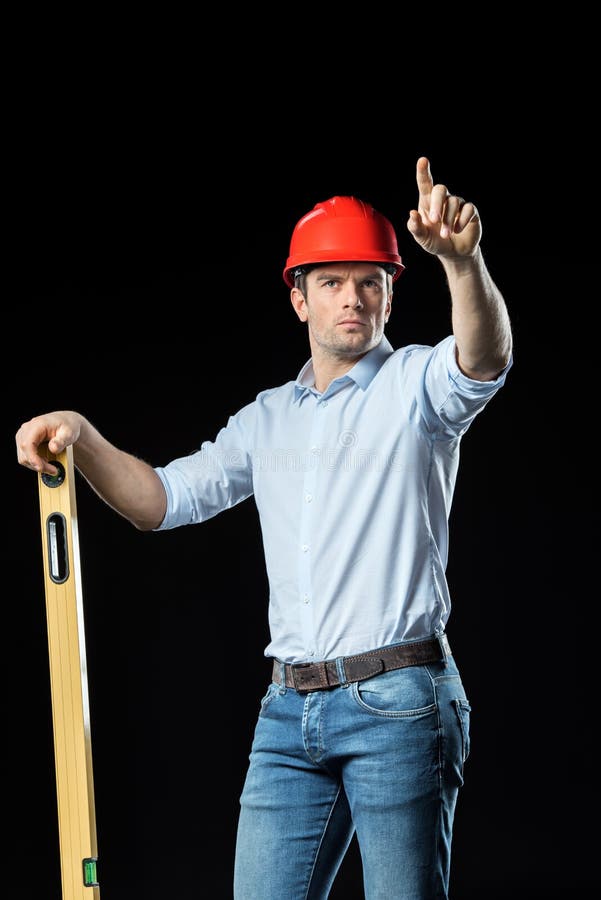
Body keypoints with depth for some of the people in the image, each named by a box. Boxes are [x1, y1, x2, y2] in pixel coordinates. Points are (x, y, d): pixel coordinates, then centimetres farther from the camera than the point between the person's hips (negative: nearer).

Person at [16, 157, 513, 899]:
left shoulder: (415, 384, 1)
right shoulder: (268, 418, 18)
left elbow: (485, 359, -21)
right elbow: (164, 498, 17)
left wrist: (462, 262, -41)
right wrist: (83, 438, 0)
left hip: (396, 703, -5)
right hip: (290, 706, 5)